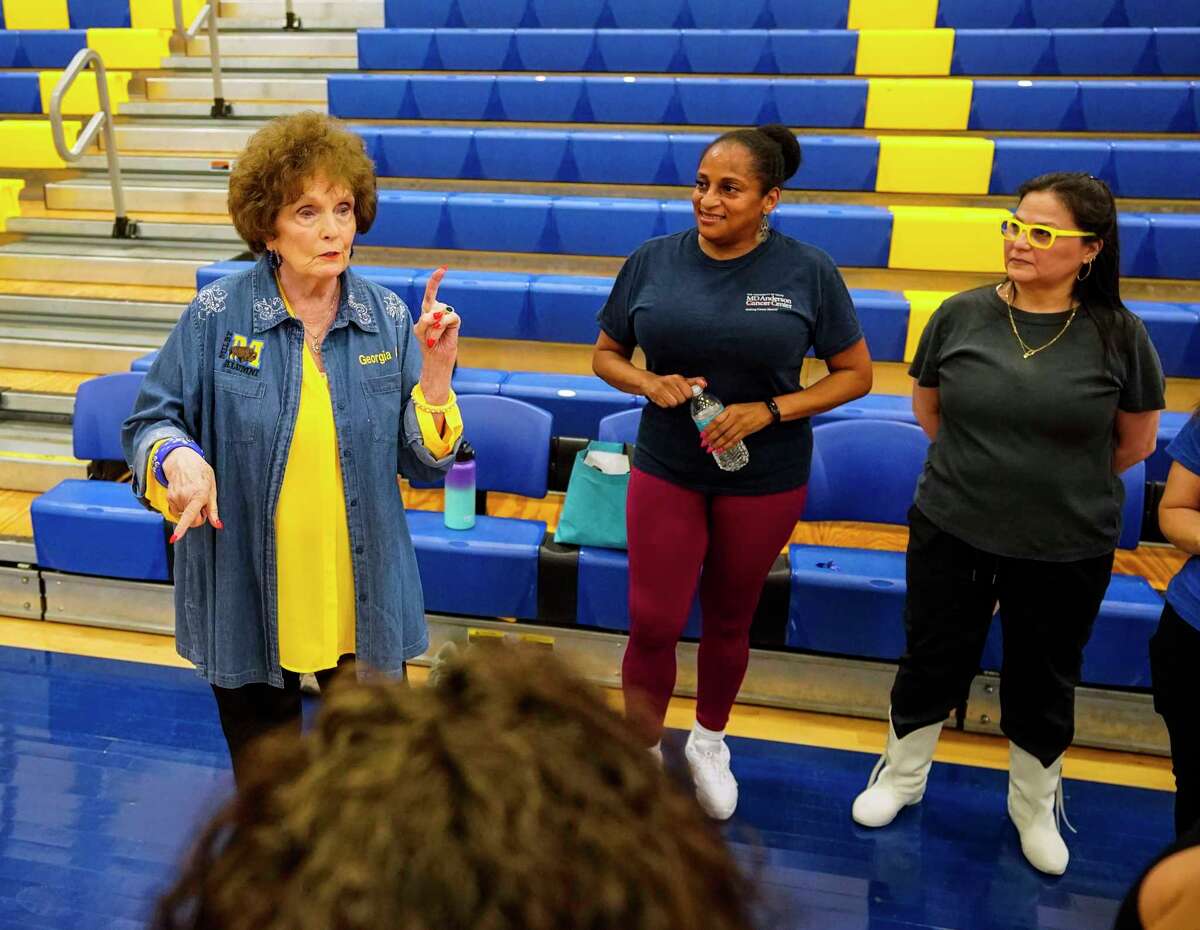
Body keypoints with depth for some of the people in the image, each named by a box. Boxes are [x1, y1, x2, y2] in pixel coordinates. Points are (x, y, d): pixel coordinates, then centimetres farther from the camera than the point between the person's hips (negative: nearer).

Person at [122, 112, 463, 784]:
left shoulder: (389, 319, -4)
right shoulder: (217, 315, -9)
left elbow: (422, 465, -2)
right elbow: (151, 423, -2)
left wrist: (435, 371, -16)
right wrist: (178, 455, -23)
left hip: (364, 600, 1)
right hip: (248, 598, -1)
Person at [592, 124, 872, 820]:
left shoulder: (808, 272, -9)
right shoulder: (654, 262, -4)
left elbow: (856, 373, -3)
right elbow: (606, 354, 6)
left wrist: (769, 410, -17)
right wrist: (649, 383, -16)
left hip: (765, 480, 0)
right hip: (666, 472, 1)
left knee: (728, 622, 17)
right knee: (653, 625, 1)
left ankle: (710, 743, 42)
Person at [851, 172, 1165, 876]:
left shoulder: (1118, 334, -11)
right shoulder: (963, 315, -8)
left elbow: (1137, 440, 1)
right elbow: (927, 405, 8)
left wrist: (1068, 484, 7)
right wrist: (984, 468, 7)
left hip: (1067, 552, -1)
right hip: (952, 534, 1)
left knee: (1044, 683, 17)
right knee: (931, 662, 17)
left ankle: (1035, 804, 42)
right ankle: (902, 775, 42)